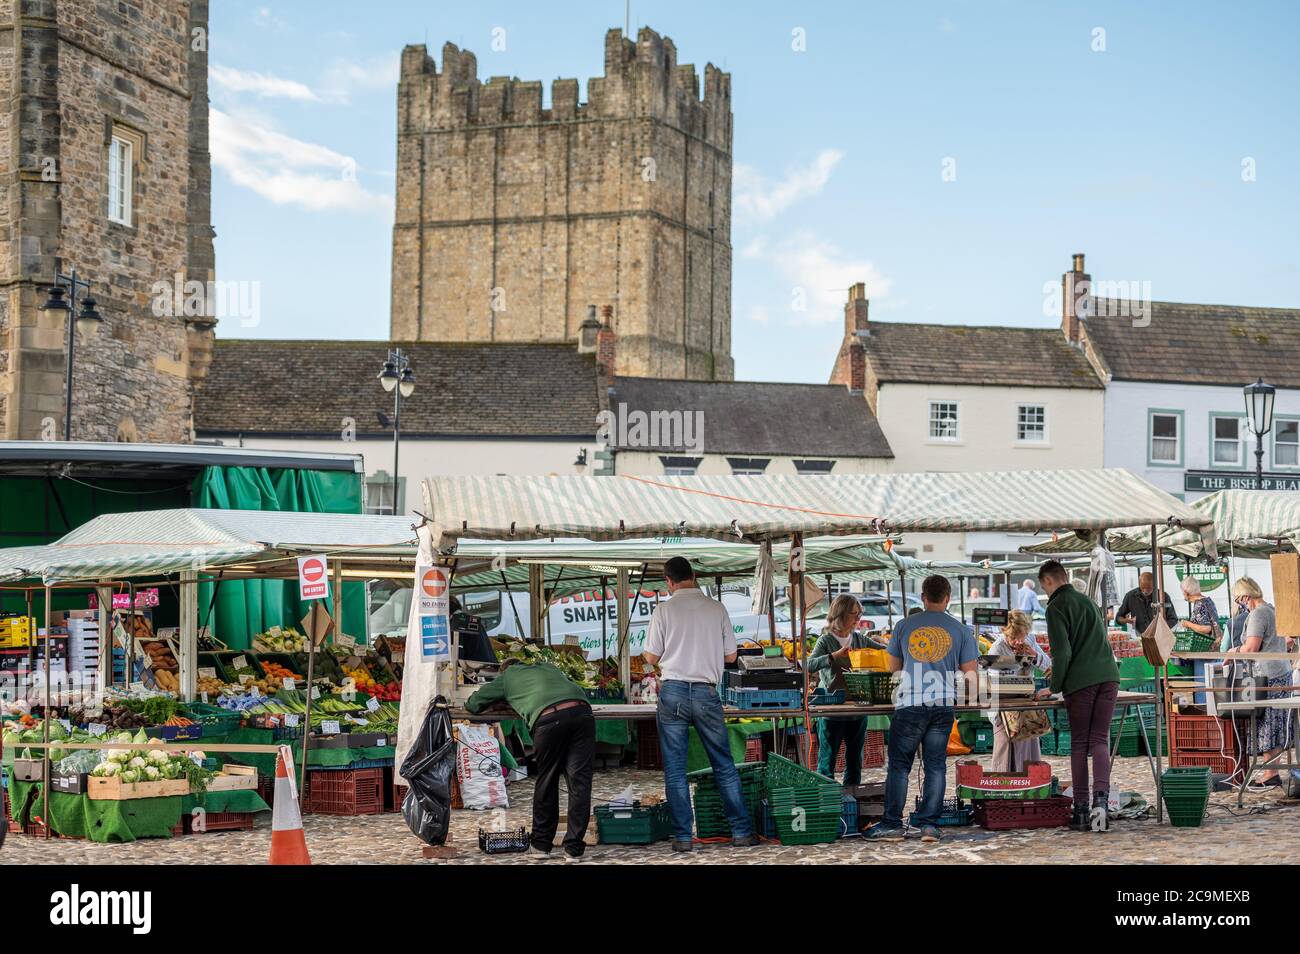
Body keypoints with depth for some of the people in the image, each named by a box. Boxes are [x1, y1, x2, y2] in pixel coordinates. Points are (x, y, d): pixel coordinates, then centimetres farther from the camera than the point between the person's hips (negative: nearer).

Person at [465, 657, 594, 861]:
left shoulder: (506, 677, 29)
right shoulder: (548, 667, 38)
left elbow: (473, 704, 32)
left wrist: (503, 701, 50)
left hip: (549, 718, -2)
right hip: (582, 711, 3)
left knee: (546, 781, 13)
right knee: (579, 781, 3)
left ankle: (541, 844, 22)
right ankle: (574, 848, 3)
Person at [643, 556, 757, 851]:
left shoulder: (664, 611, -4)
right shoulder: (716, 608, 2)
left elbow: (652, 658, 1)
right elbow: (730, 656, 7)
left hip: (673, 692, -1)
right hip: (706, 693, 1)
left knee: (675, 769, 5)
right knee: (724, 766, 10)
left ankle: (682, 837, 6)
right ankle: (742, 832, 11)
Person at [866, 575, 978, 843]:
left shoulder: (904, 626, 4)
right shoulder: (960, 630, 3)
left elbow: (893, 667, 12)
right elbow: (969, 672, 5)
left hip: (909, 703, -1)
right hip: (943, 705, 1)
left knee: (899, 764, 5)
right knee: (936, 765, 7)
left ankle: (892, 824, 4)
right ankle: (929, 824, 4)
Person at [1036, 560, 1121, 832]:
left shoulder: (1057, 607, -2)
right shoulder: (1088, 601, 22)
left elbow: (1062, 652, -10)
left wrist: (1054, 687, 0)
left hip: (1080, 682, -5)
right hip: (1108, 676, 5)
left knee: (1079, 745, 3)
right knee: (1100, 741, 4)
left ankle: (1081, 810, 2)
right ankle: (1100, 798, -16)